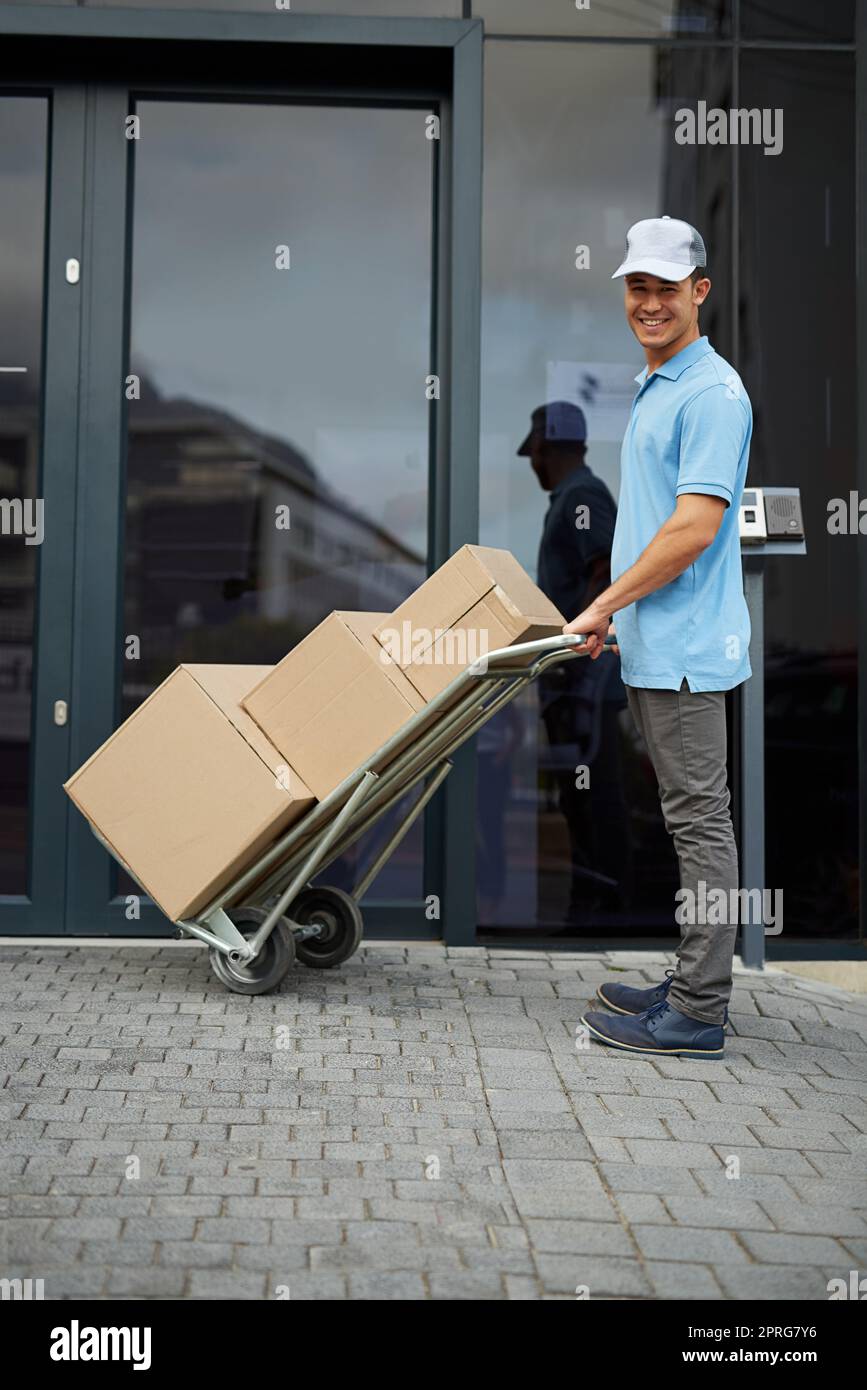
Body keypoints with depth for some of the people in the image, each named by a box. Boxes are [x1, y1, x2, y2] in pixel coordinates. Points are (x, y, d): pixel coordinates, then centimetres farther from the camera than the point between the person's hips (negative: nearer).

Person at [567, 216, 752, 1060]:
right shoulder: (655, 389, 19)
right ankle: (691, 988, 23)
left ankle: (697, 1016, 2)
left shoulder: (712, 393, -13)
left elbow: (693, 527, -20)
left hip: (685, 648, -10)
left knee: (700, 823, -5)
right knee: (688, 822, 14)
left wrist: (604, 605, -13)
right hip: (651, 647, 10)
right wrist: (621, 613, 18)